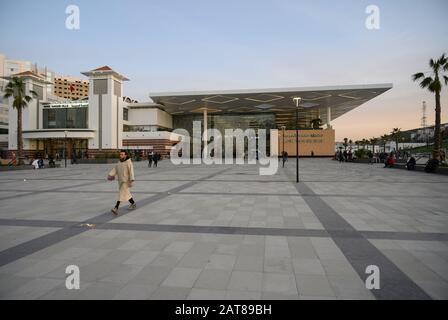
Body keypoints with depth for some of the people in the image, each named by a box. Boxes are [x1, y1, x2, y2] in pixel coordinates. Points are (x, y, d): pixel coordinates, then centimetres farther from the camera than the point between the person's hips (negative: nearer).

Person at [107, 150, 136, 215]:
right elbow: (115, 169, 6)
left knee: (121, 194, -12)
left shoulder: (129, 163, -12)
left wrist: (131, 181, -23)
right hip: (120, 181, 8)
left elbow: (131, 172, -17)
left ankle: (116, 208, -16)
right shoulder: (119, 163, 12)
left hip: (126, 181, -8)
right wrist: (110, 175, -9)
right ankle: (133, 204, 33)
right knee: (126, 193, 16)